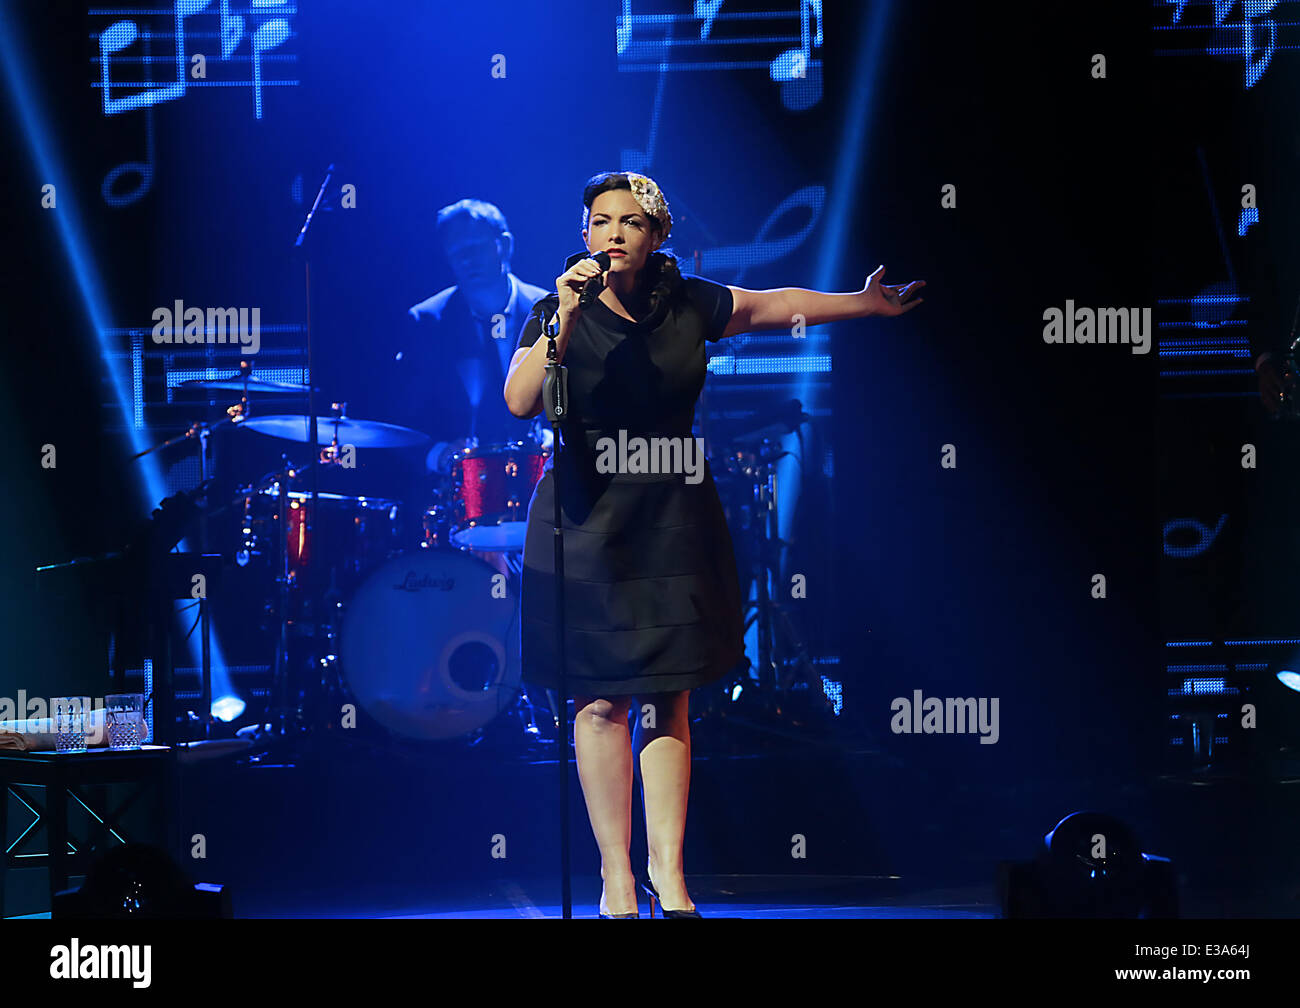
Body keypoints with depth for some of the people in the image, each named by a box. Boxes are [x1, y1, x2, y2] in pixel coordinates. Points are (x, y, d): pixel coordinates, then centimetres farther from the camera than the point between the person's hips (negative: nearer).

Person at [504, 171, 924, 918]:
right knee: (602, 701, -3)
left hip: (673, 520, 3)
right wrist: (564, 321, -27)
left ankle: (668, 871, 10)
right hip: (588, 518, -2)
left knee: (669, 700, 3)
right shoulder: (559, 313, -5)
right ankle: (617, 879, 3)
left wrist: (869, 304, 24)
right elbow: (520, 402, -18)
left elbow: (776, 305, 17)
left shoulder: (688, 305, 3)